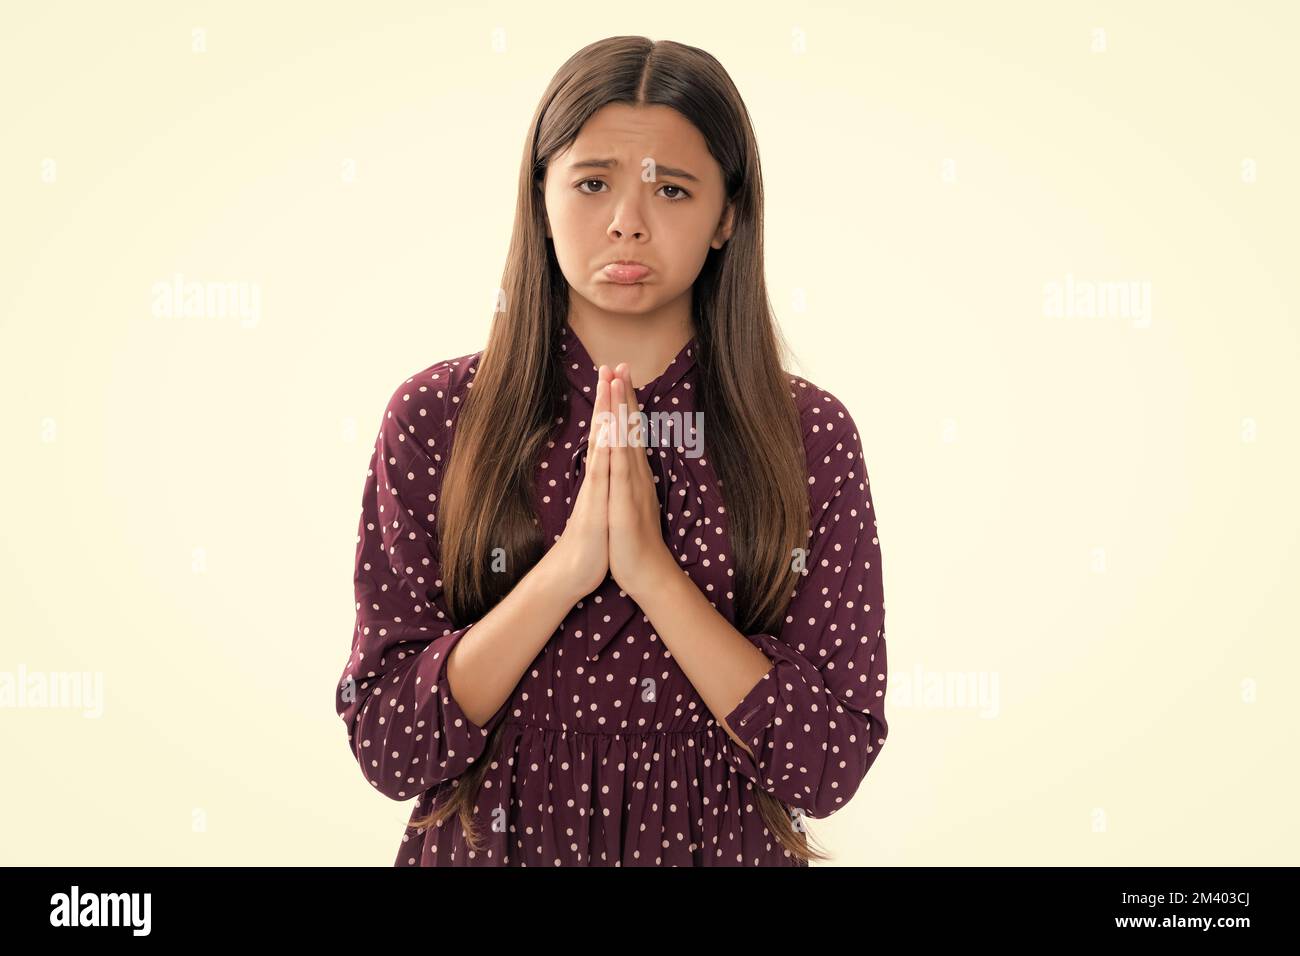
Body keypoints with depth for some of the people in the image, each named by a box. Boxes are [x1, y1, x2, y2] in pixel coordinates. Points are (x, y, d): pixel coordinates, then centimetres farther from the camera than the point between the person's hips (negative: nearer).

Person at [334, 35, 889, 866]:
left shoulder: (810, 434, -10)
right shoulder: (434, 417, -9)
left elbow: (830, 768, -14)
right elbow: (388, 749, -12)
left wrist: (653, 572, -24)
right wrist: (566, 568, -24)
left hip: (723, 846, 0)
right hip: (490, 844, 0)